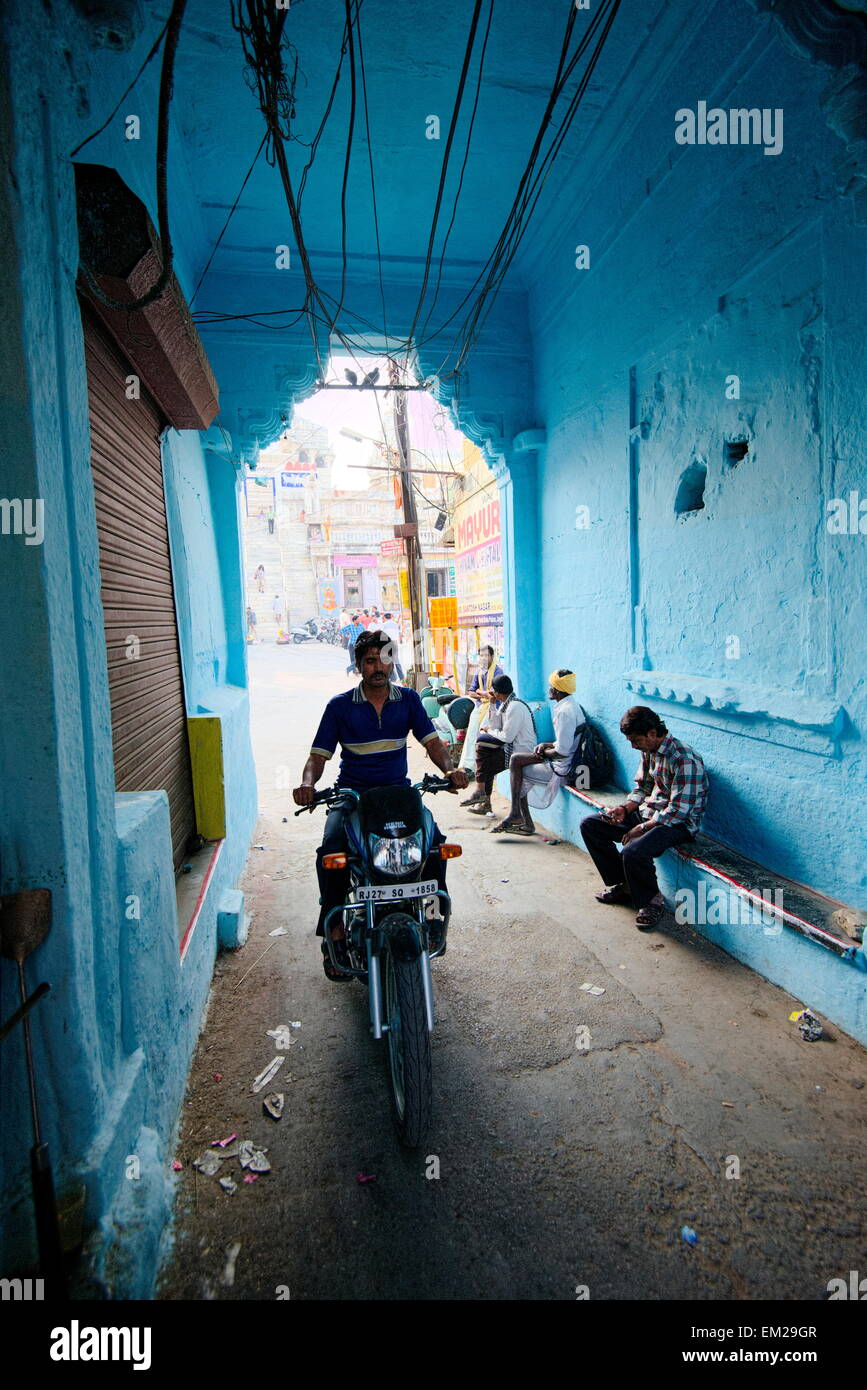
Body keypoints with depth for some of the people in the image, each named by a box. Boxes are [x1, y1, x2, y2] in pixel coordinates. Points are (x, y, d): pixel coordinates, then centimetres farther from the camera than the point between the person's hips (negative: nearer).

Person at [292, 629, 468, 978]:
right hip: (352, 793, -1)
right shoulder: (340, 706, 2)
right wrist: (307, 783, -22)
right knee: (331, 851, -27)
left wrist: (449, 769, -21)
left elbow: (432, 741, 0)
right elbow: (319, 755, -1)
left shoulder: (408, 699, 7)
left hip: (398, 791, 1)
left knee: (435, 841, -21)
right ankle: (334, 931, -10)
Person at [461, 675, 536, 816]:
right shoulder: (506, 704, 12)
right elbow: (495, 726, 13)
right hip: (513, 747, 10)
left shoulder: (515, 707, -20)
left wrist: (489, 730, -4)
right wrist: (492, 704, 8)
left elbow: (507, 736, -22)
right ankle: (485, 802, 10)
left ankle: (480, 792, 7)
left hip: (520, 753, -10)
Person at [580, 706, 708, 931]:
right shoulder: (649, 751, 3)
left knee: (633, 852, -35)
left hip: (678, 823, -9)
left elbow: (679, 811, -24)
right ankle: (623, 885, 10)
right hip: (648, 812, 9)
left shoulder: (685, 759, -24)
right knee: (589, 825, 1)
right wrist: (625, 809, -4)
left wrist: (641, 828, -21)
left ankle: (652, 900, -4)